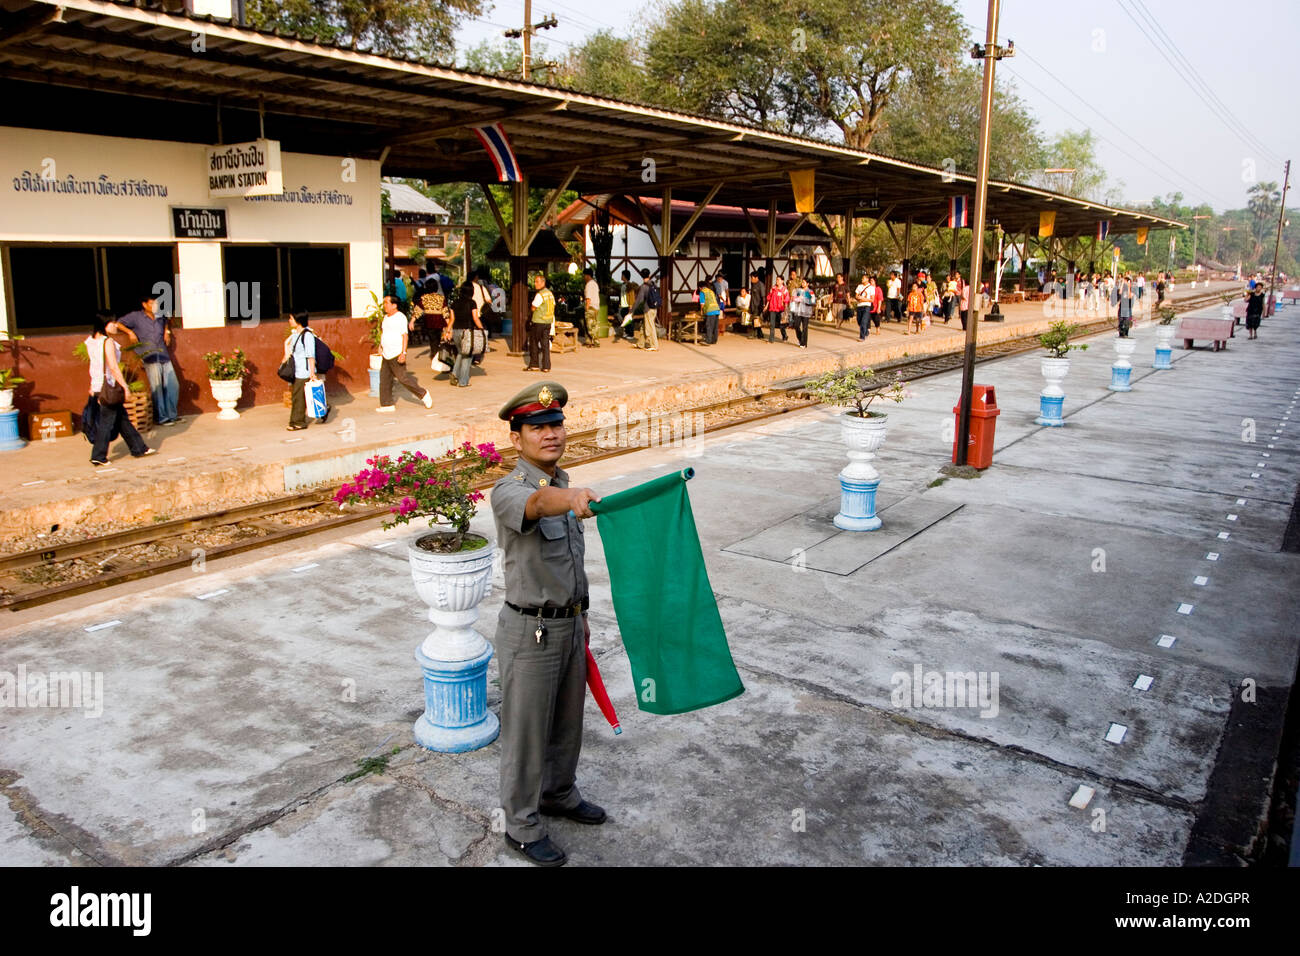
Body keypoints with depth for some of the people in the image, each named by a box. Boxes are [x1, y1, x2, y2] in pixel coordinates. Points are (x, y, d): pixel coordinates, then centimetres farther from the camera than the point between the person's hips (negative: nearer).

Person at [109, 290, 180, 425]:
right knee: (157, 388, -7)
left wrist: (167, 331, 20)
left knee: (173, 386, 2)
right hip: (150, 358, -5)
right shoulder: (136, 316, 2)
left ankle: (171, 414, 14)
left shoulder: (160, 317, 15)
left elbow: (167, 322, 38)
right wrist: (130, 332, -5)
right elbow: (118, 323, 8)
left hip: (164, 357, 5)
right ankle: (161, 417, -1)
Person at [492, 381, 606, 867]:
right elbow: (536, 503, -46)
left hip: (568, 624, 8)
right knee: (526, 732, 7)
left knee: (568, 721, 23)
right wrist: (571, 497, -68)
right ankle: (522, 827, 26)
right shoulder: (509, 491, -20)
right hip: (529, 631, -7)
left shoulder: (564, 485, 6)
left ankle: (560, 794, 45)